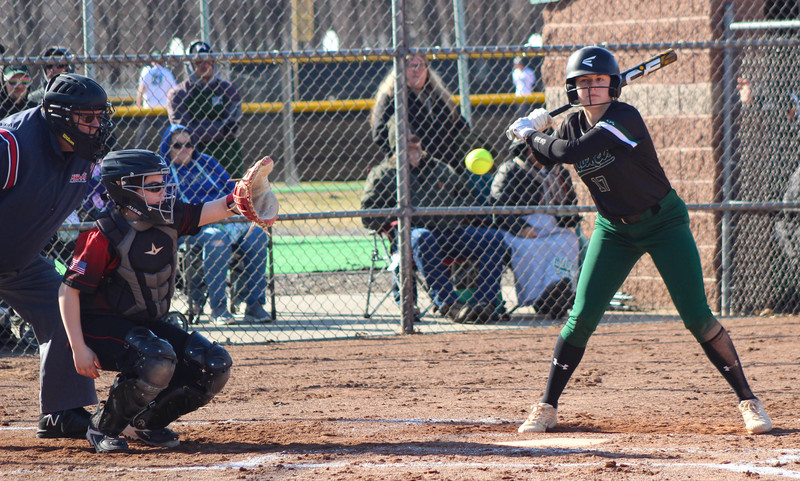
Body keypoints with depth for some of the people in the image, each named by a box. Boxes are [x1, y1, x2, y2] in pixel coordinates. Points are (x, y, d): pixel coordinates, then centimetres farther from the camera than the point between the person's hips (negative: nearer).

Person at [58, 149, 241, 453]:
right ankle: (103, 428, -14)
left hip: (146, 325, 8)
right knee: (157, 359, -36)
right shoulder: (105, 236, -21)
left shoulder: (168, 219, -2)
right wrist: (79, 349, -22)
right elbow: (69, 290, -19)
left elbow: (214, 211, -5)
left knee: (215, 365, -5)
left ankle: (147, 423, 12)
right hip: (101, 326, -8)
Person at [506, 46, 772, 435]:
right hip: (614, 229, 5)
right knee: (581, 318, -3)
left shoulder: (624, 119, -24)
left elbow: (570, 152, -31)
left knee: (697, 316, -10)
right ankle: (546, 408, 6)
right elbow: (549, 158, 17)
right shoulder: (573, 124, -2)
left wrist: (530, 134, -15)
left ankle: (747, 399, 1)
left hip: (664, 223, -5)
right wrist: (537, 130, -3)